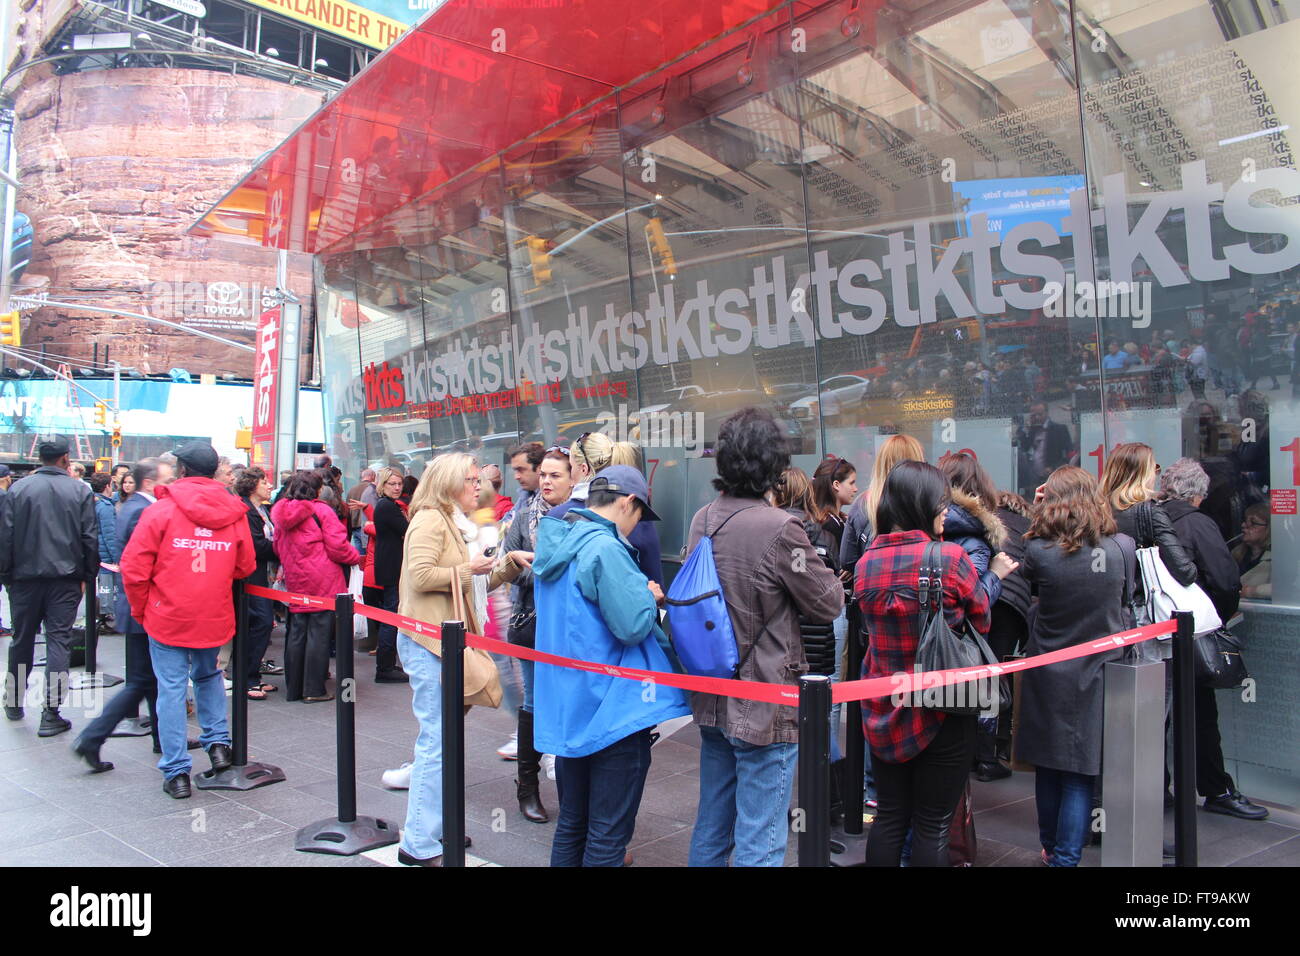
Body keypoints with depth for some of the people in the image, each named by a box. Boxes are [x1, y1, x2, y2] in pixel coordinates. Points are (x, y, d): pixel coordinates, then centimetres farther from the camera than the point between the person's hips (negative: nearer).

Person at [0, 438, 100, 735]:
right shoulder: (80, 491, -4)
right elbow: (90, 538, -5)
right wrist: (87, 576, 4)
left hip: (25, 577, 2)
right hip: (65, 579, -2)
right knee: (59, 640, 1)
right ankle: (51, 714, -3)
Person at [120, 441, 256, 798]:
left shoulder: (162, 509, -9)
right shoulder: (234, 512, 0)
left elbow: (134, 567, -9)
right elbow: (245, 567, 7)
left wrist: (140, 609, 5)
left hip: (168, 618, -3)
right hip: (215, 618, 3)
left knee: (171, 689, 5)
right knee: (209, 675, 26)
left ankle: (176, 772, 9)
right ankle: (218, 743, 21)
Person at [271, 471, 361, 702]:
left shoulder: (282, 513, 10)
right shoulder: (321, 511, -10)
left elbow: (278, 549, 18)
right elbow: (338, 547, -13)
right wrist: (356, 558, 3)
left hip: (295, 583, 6)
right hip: (323, 583, -6)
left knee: (296, 634, 12)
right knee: (319, 634, -1)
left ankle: (293, 689, 18)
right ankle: (313, 690, 1)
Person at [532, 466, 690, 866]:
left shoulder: (556, 542, 8)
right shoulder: (605, 548, -20)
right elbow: (633, 625, -23)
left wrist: (639, 592, 16)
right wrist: (649, 596, -3)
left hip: (565, 706, 9)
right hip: (611, 710, -9)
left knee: (571, 823, 20)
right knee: (608, 834, 3)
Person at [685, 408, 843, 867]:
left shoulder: (702, 520, 1)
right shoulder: (779, 528, -21)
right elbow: (829, 604, -10)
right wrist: (822, 570, 9)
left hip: (712, 700, 7)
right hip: (764, 707, -7)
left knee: (710, 829, 21)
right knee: (759, 844, 4)